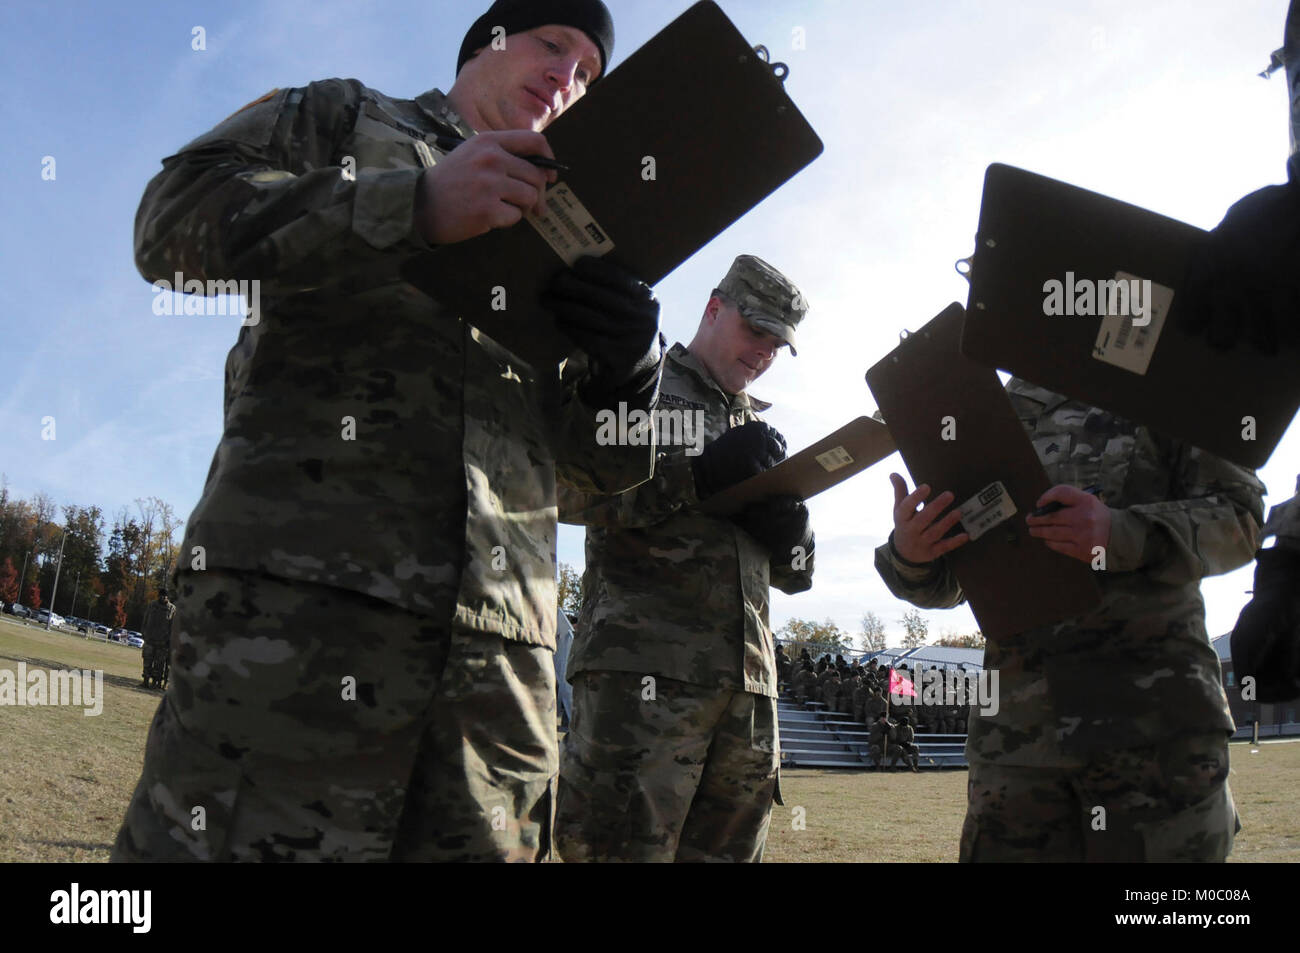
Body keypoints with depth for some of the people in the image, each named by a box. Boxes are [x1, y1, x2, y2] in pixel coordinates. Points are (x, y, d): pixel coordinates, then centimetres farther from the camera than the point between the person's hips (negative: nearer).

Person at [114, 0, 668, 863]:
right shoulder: (341, 118, 18)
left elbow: (609, 464, 22)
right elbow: (176, 217, -1)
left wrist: (633, 363, -2)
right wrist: (417, 207, -10)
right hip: (297, 595, -4)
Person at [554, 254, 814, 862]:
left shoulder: (757, 431, 27)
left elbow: (793, 578, 26)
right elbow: (565, 487, -9)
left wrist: (789, 531, 2)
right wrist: (698, 476, -13)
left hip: (748, 680, 6)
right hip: (642, 669, -6)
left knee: (729, 848, 10)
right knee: (624, 844, -9)